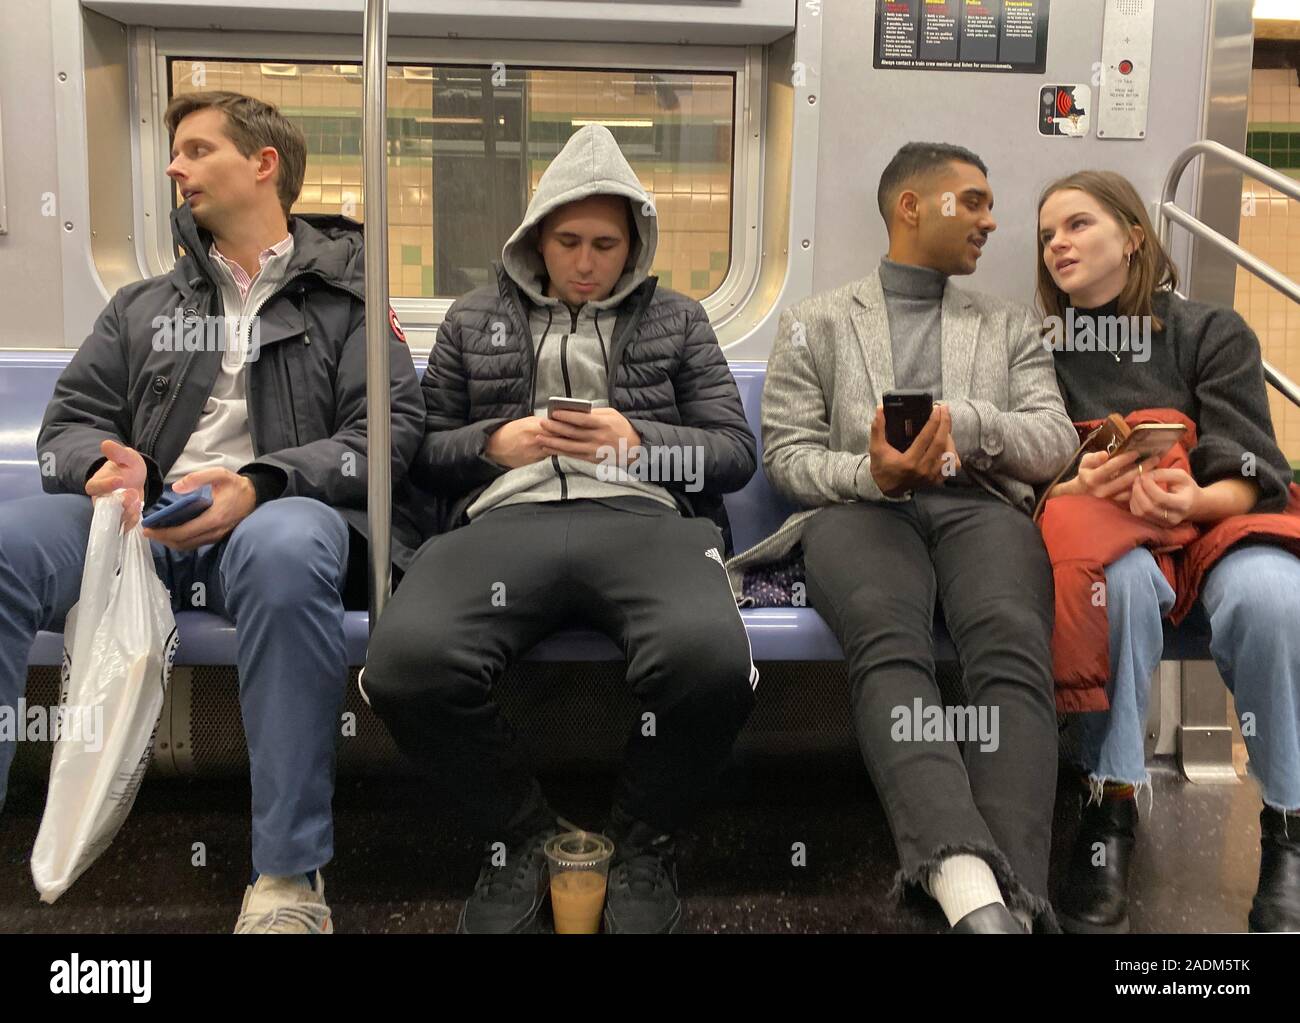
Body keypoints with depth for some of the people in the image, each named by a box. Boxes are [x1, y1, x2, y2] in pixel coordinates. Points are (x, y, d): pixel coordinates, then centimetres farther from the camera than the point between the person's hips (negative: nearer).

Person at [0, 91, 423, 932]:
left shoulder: (346, 296, 13)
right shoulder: (142, 308, 26)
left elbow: (393, 429, -1)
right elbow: (71, 422, 19)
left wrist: (259, 483, -18)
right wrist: (106, 465, -7)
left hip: (276, 517, -3)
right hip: (141, 518, 4)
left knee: (285, 548, -40)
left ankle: (290, 879, -31)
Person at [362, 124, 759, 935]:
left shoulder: (678, 320, 24)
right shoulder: (474, 320, 26)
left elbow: (736, 452, 15)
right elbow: (422, 451, 22)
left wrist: (636, 443, -3)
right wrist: (493, 442, 1)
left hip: (644, 519, 0)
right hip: (506, 521, 1)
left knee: (713, 660, -38)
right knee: (406, 663, -35)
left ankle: (644, 840, -5)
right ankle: (525, 834, -5)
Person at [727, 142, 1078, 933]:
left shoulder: (1010, 325, 26)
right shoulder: (818, 322, 20)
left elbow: (1055, 444, 13)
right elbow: (789, 456, 9)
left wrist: (963, 421, -7)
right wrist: (873, 473, -12)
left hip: (980, 506, 2)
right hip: (859, 507, -2)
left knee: (1012, 644, -35)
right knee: (889, 645, -38)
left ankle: (1017, 896, -50)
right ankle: (973, 896, -54)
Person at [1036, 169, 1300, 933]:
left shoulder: (1213, 333, 11)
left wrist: (1193, 499, -23)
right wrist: (1073, 489, -17)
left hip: (1214, 522, 0)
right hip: (1101, 531, 0)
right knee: (1122, 579, -38)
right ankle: (1112, 811, -25)